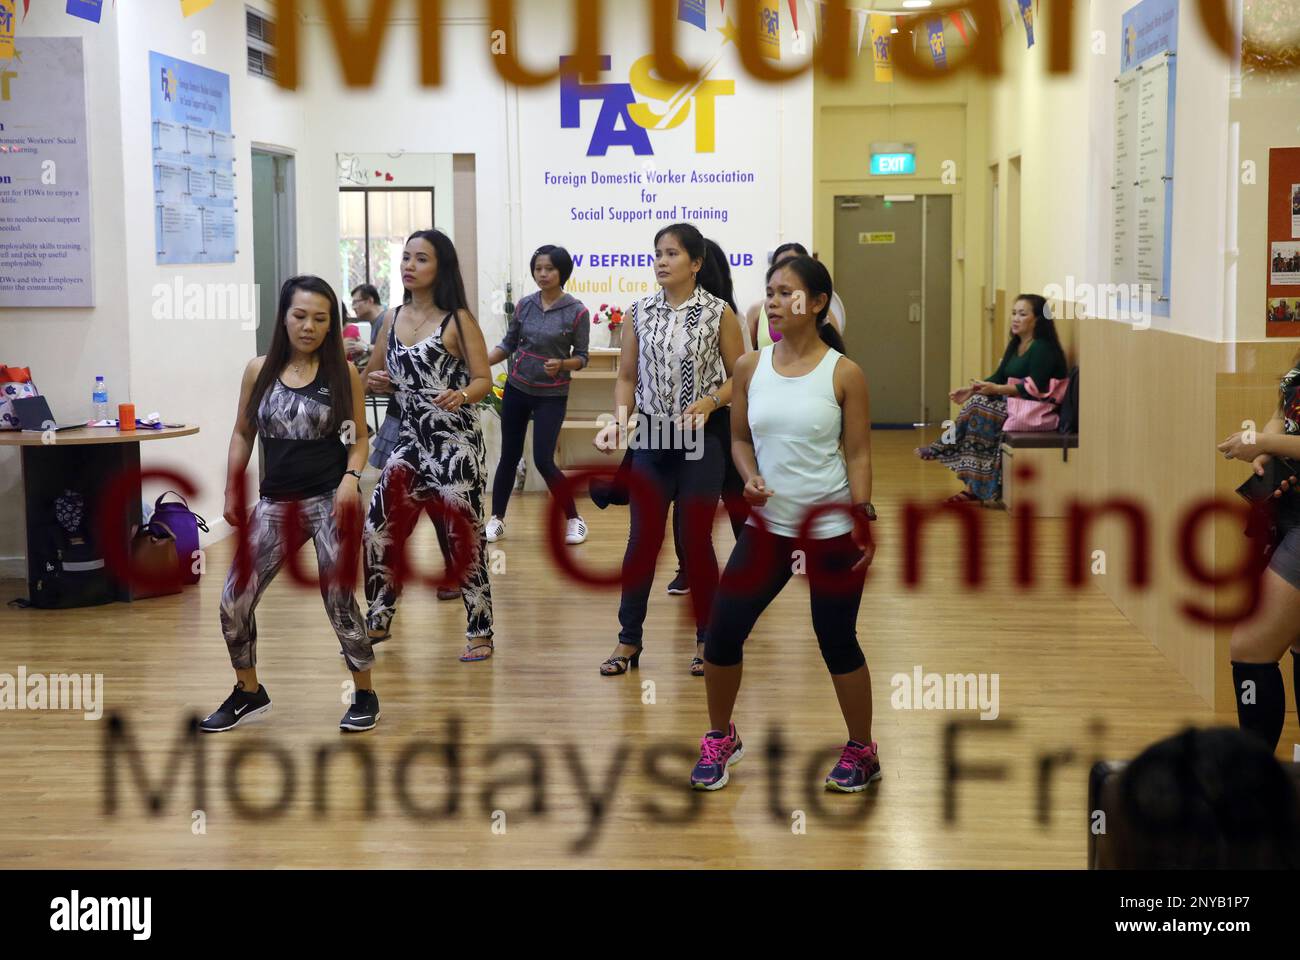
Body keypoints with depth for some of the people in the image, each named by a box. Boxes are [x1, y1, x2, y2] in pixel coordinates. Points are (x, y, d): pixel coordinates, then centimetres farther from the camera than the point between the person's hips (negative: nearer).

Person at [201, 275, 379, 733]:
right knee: (233, 602, -1)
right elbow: (242, 433, 12)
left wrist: (351, 477, -15)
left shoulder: (343, 373, -3)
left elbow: (358, 438, 3)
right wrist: (231, 492, 8)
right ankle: (249, 692, 21)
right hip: (276, 503, 3)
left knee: (338, 601, -3)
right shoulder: (259, 370, 3)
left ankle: (365, 696, 18)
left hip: (330, 500, -3)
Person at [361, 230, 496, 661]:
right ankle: (378, 620, 20)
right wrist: (375, 381, -2)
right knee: (378, 527, 4)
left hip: (456, 443, -5)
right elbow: (378, 374, 21)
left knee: (463, 536, -2)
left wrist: (461, 395, -30)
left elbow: (483, 380, -9)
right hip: (411, 440, 6)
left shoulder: (458, 320, -7)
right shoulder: (392, 319, 8)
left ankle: (480, 632, 9)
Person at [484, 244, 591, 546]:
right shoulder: (524, 305, 1)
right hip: (517, 389, 4)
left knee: (543, 461, -9)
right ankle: (496, 519, 23)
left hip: (552, 396, -4)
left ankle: (575, 520, 8)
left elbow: (581, 357, -5)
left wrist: (562, 365, -25)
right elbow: (508, 344, 7)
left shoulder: (577, 312, -10)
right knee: (509, 456, 9)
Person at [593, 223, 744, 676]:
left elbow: (739, 378, -1)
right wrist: (619, 422, -8)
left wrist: (708, 402, -19)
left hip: (702, 438, -2)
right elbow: (627, 376, 8)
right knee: (643, 538, 4)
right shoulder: (640, 313, 4)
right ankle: (628, 639, 14)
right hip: (652, 436, 3)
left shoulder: (719, 313, -4)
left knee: (697, 539, 3)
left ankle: (706, 638, 18)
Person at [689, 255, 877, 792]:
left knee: (837, 642, 4)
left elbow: (858, 453, -4)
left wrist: (863, 517, -15)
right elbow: (740, 438, 11)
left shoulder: (844, 374, -7)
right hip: (768, 526, 3)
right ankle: (721, 740, 23)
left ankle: (862, 752, 25)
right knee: (722, 631, 0)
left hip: (832, 530, -3)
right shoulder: (750, 367, 1)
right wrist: (750, 478, -9)